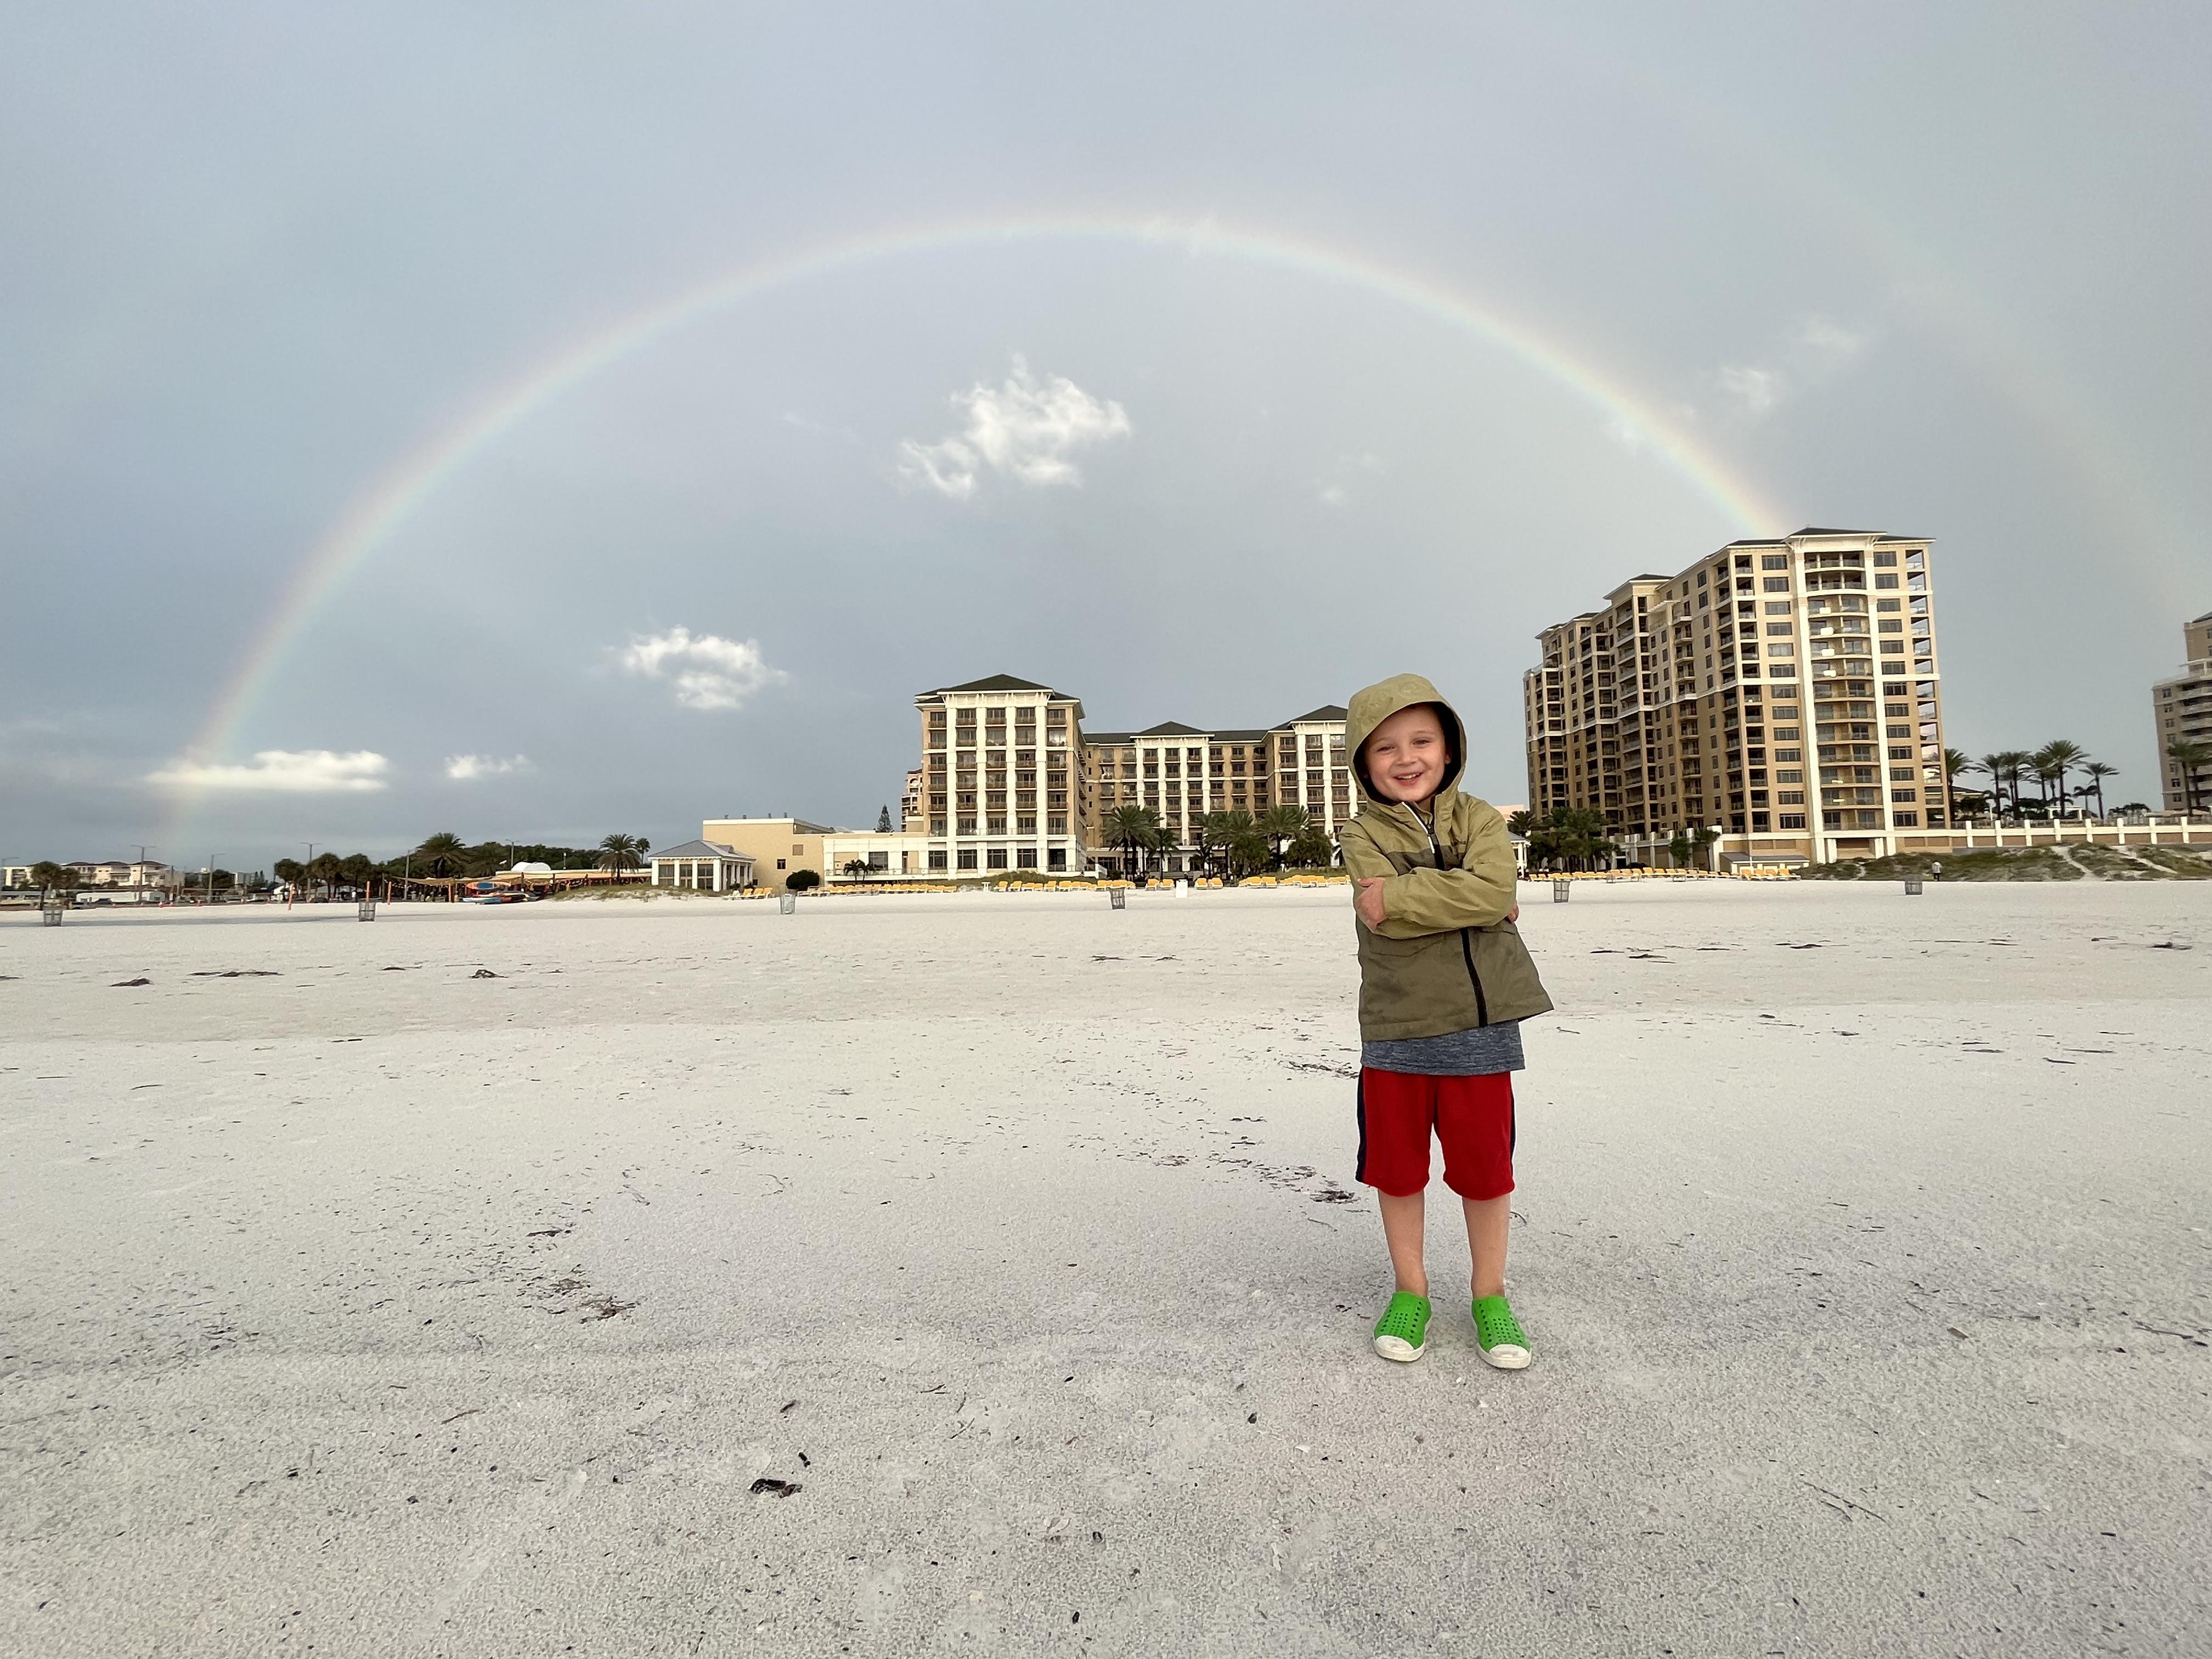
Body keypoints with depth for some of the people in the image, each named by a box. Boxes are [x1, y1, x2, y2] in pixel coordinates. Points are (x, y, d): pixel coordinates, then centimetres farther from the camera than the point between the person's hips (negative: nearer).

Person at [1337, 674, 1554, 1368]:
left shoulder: (1480, 819, 2)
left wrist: (1399, 896, -20)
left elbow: (1495, 891, -19)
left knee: (1485, 1165, 12)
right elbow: (1386, 918, -18)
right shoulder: (1362, 833, -2)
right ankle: (1410, 1291, 32)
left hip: (1480, 1026, 1)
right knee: (1396, 1166, 12)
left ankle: (1490, 1294, 33)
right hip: (1395, 1028, 0)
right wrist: (1459, 901, -15)